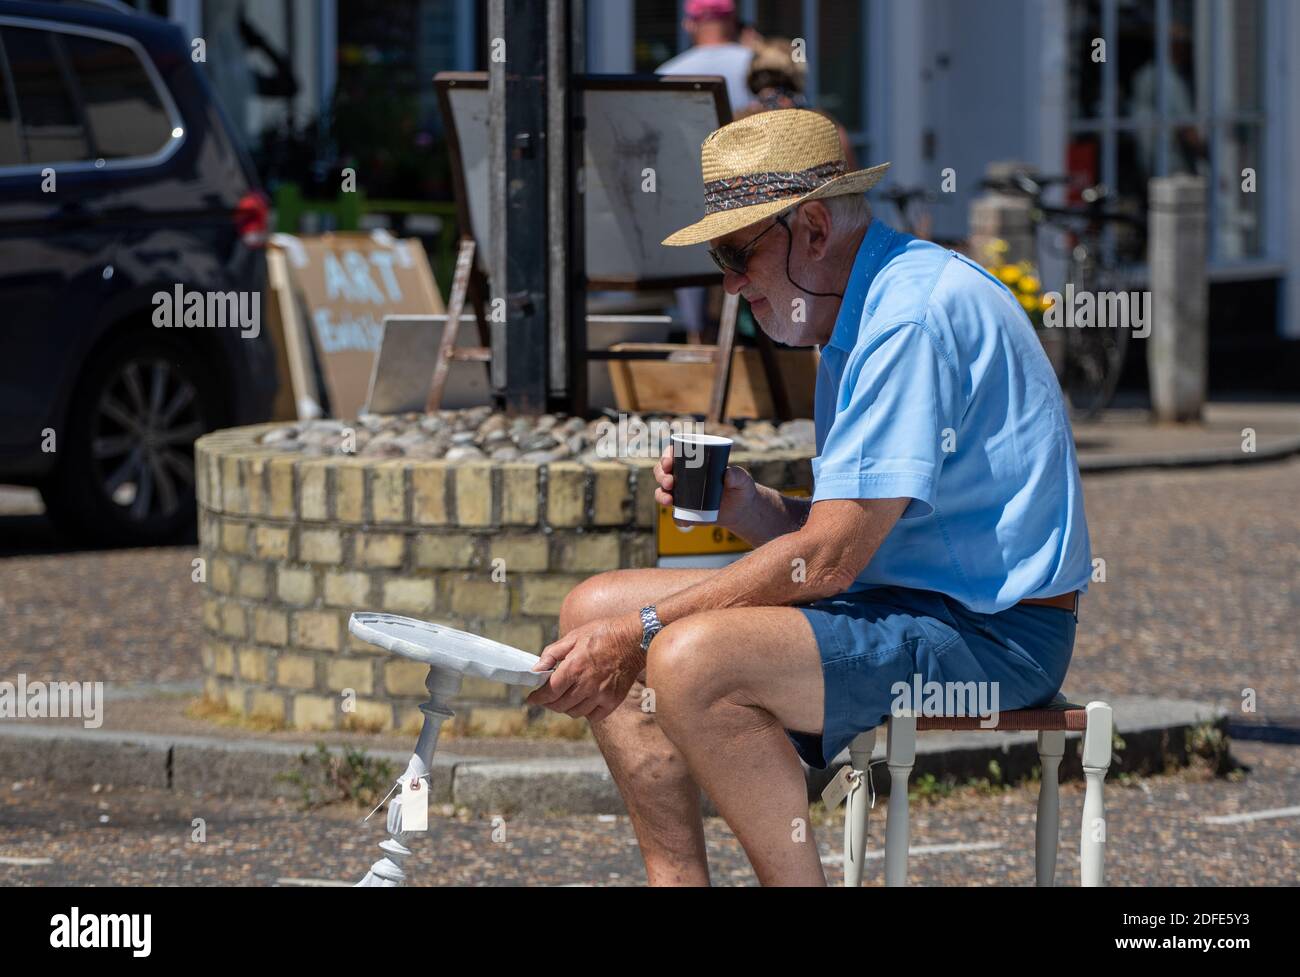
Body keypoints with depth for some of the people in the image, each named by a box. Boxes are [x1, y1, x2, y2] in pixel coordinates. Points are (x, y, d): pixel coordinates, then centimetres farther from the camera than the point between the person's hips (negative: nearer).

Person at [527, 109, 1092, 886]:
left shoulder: (914, 313, -18)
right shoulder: (865, 313, 16)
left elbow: (830, 558, -22)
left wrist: (642, 632, -18)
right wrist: (742, 505, -3)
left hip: (989, 634, -11)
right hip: (899, 600, 11)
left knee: (691, 660, -31)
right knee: (594, 611, 6)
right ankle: (679, 881, 1)